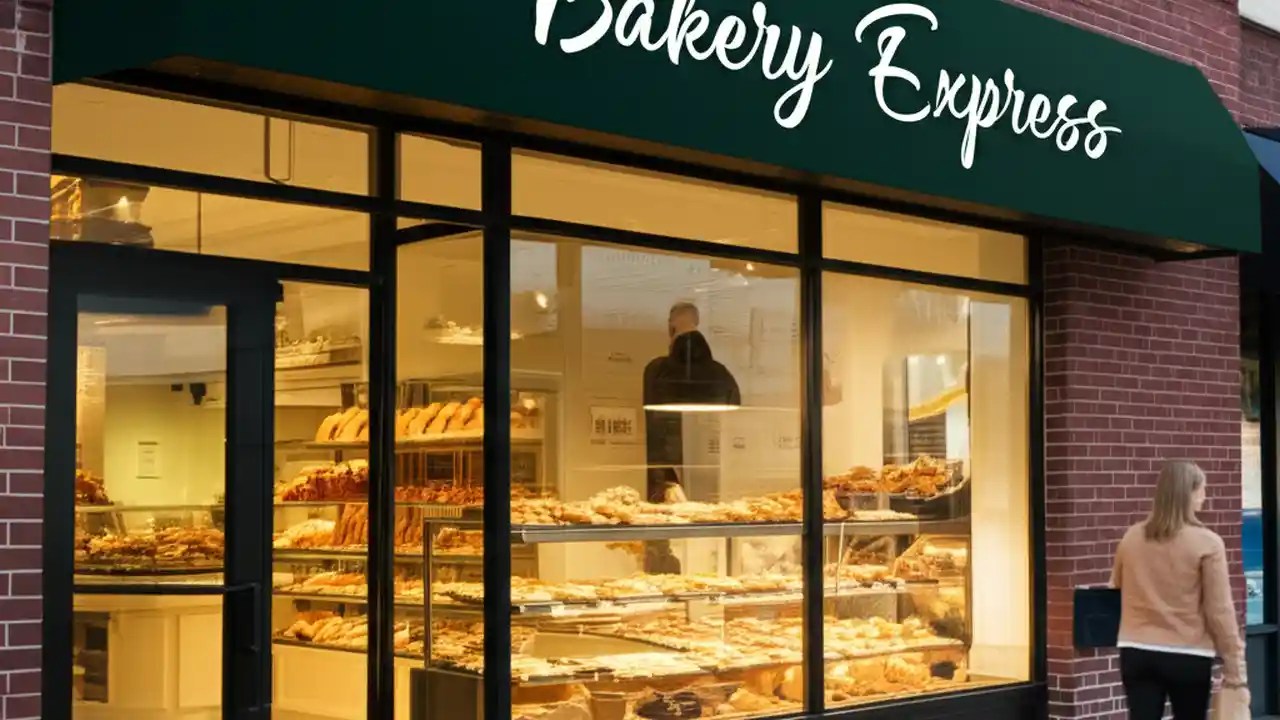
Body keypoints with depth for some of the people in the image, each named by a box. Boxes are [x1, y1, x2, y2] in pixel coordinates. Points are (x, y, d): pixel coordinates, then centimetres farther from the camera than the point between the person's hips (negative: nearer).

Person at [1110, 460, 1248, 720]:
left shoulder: (1131, 538, 3)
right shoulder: (1207, 543, -10)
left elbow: (1117, 585, 20)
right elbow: (1220, 611, -9)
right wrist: (1234, 667, -3)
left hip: (1137, 652, 3)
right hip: (1189, 656, -3)